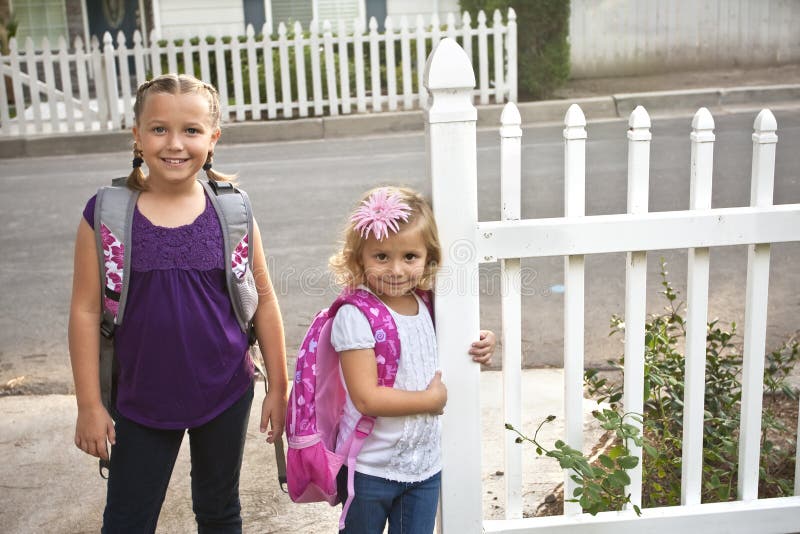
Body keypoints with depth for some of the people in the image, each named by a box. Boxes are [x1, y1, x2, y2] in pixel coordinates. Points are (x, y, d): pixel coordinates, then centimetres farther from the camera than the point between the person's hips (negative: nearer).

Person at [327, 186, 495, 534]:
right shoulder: (355, 316, -20)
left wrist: (475, 349, 2)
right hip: (370, 470, -5)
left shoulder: (422, 306, 0)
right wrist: (433, 399, -15)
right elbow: (366, 398, -26)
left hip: (425, 464, 6)